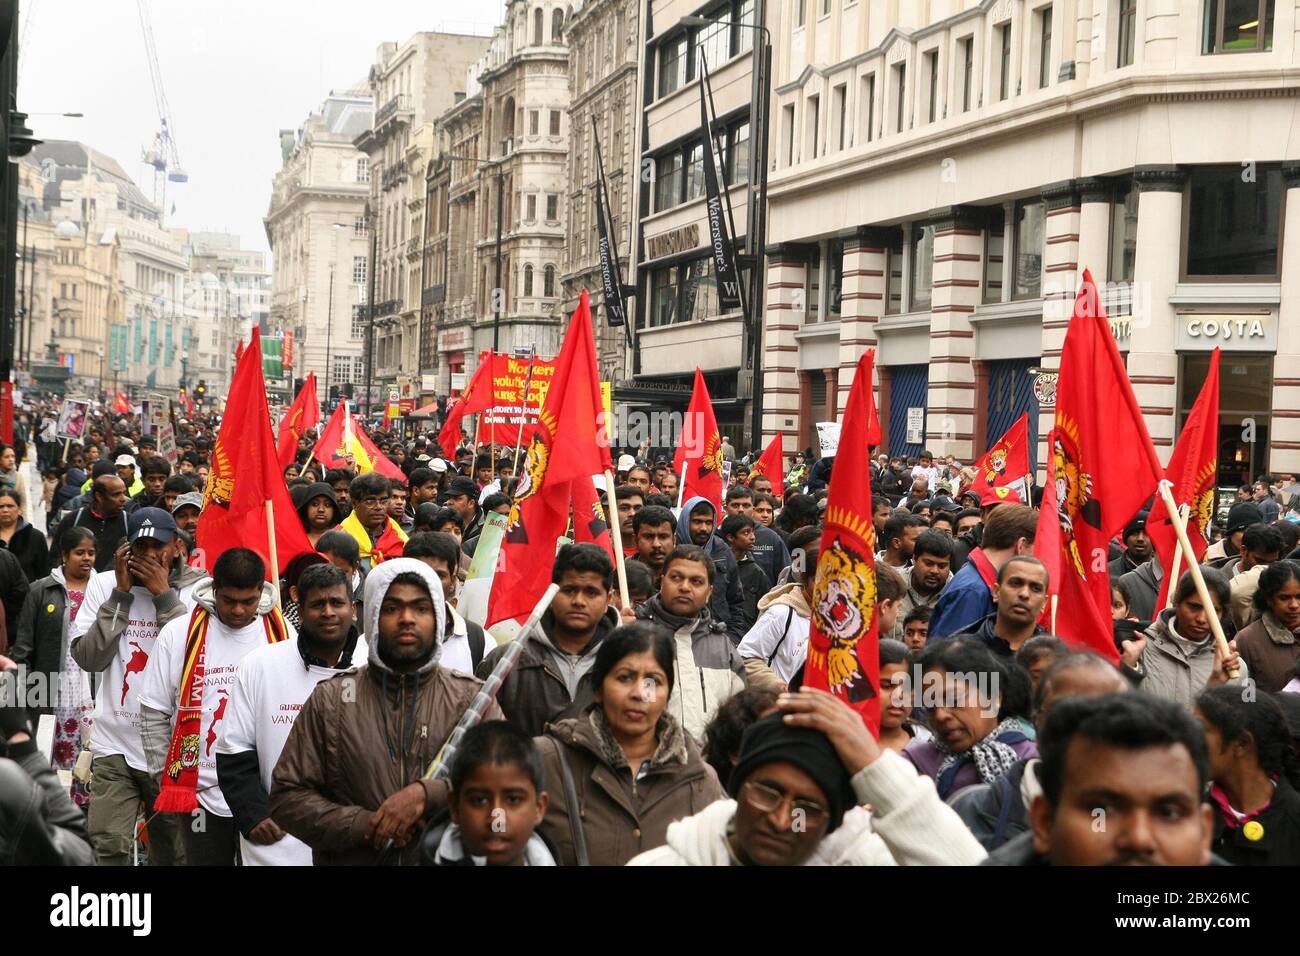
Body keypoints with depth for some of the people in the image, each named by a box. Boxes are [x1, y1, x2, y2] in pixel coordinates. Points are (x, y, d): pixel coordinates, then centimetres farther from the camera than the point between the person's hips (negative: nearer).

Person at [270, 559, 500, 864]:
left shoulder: (472, 698, 3)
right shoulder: (330, 699, 4)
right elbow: (287, 797, 1)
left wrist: (426, 794, -20)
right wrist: (362, 826, -12)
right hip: (351, 860, 1)